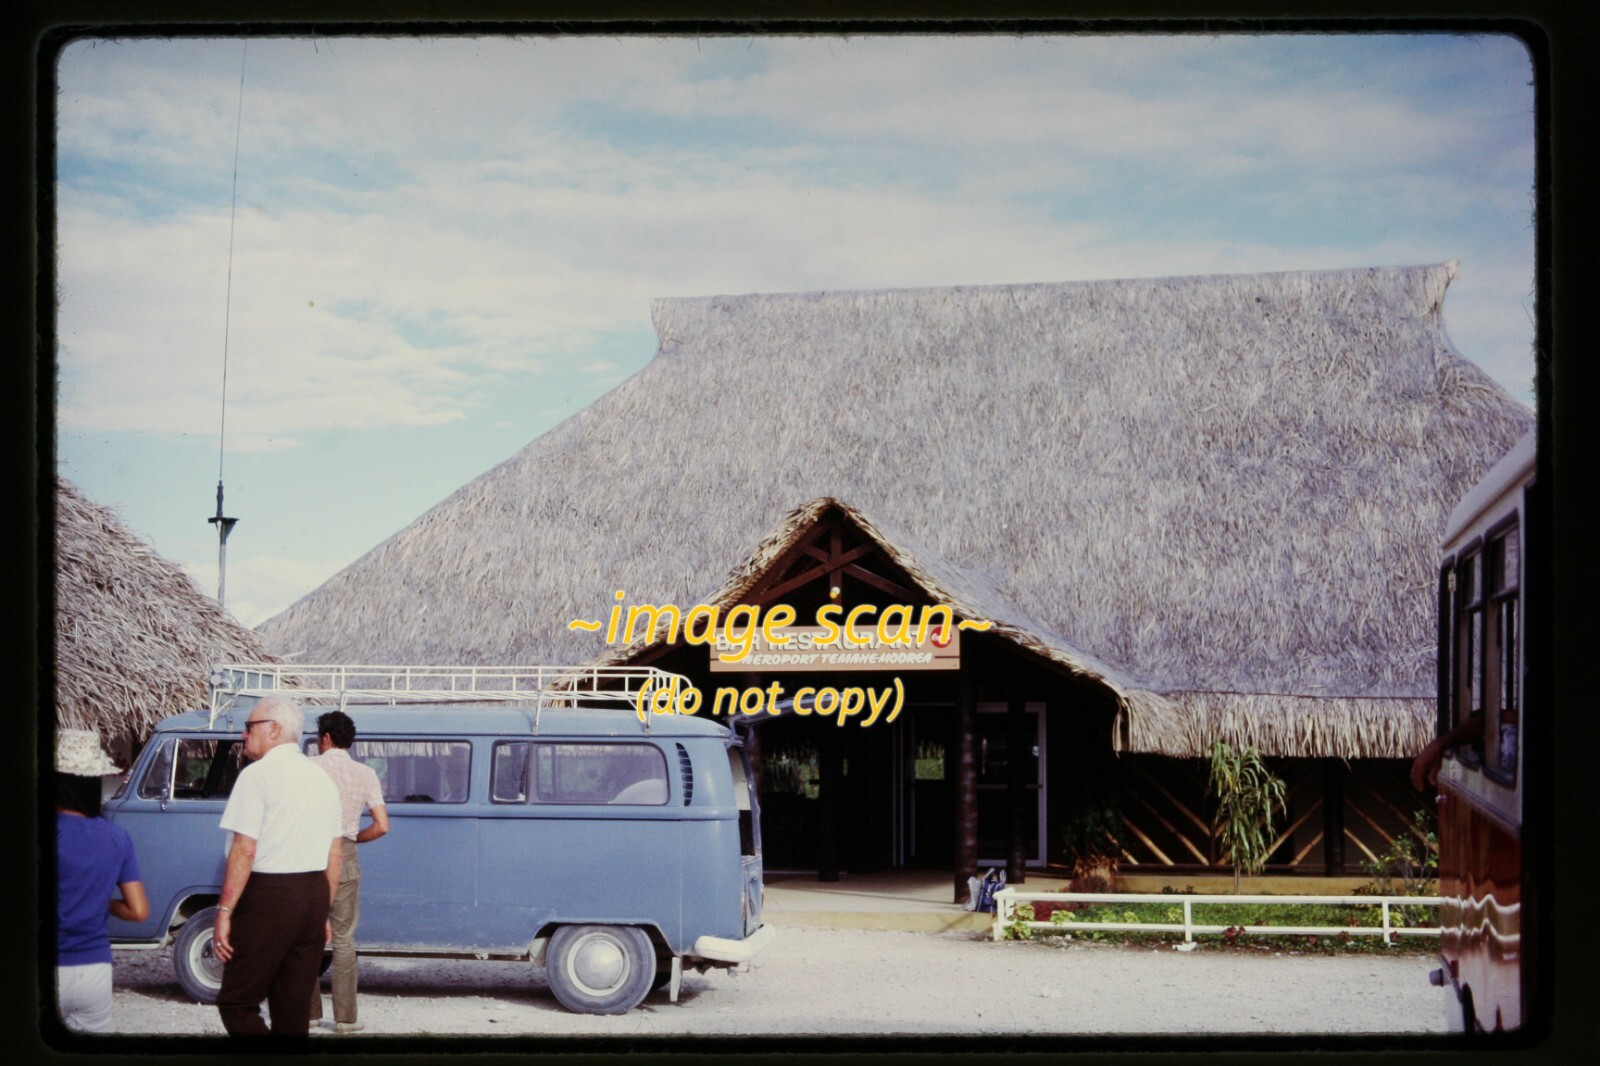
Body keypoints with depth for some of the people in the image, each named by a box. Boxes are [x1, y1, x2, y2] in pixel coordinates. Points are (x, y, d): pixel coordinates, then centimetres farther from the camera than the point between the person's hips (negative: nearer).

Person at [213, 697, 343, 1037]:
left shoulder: (258, 775, -9)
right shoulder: (321, 779, 14)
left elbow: (244, 851, -16)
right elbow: (336, 856, 16)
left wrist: (225, 911, -14)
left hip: (269, 895, -7)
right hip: (314, 895, 7)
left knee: (237, 1003, -1)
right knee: (294, 1009, 11)